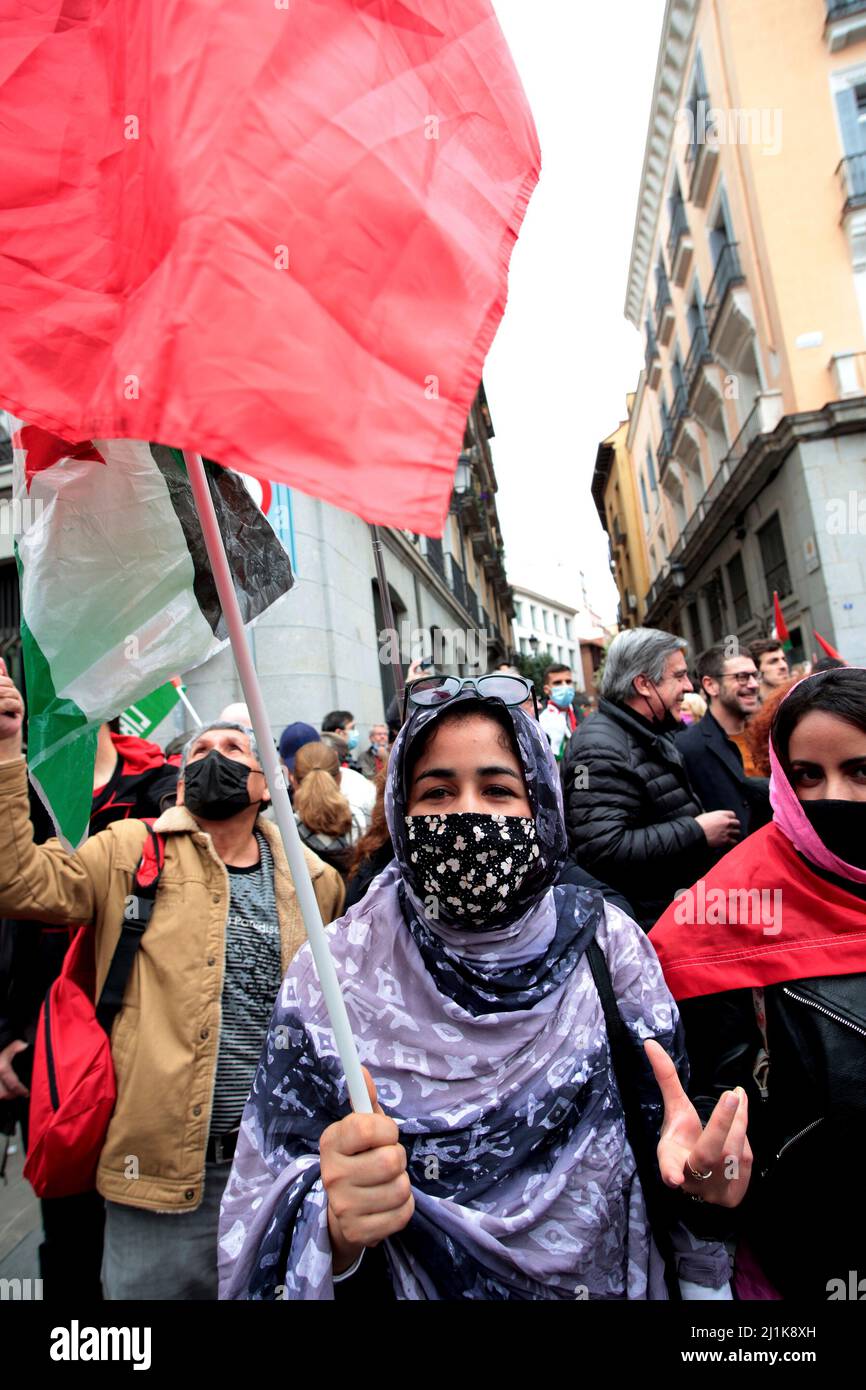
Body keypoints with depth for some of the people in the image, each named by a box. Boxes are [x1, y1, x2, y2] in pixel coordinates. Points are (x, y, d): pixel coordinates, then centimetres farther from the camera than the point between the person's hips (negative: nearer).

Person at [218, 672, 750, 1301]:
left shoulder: (604, 941, -15)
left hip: (608, 1278, 2)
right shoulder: (333, 977, -20)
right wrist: (335, 1232, -37)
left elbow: (663, 1124, -7)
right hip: (414, 1285, -1)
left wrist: (695, 1168, -27)